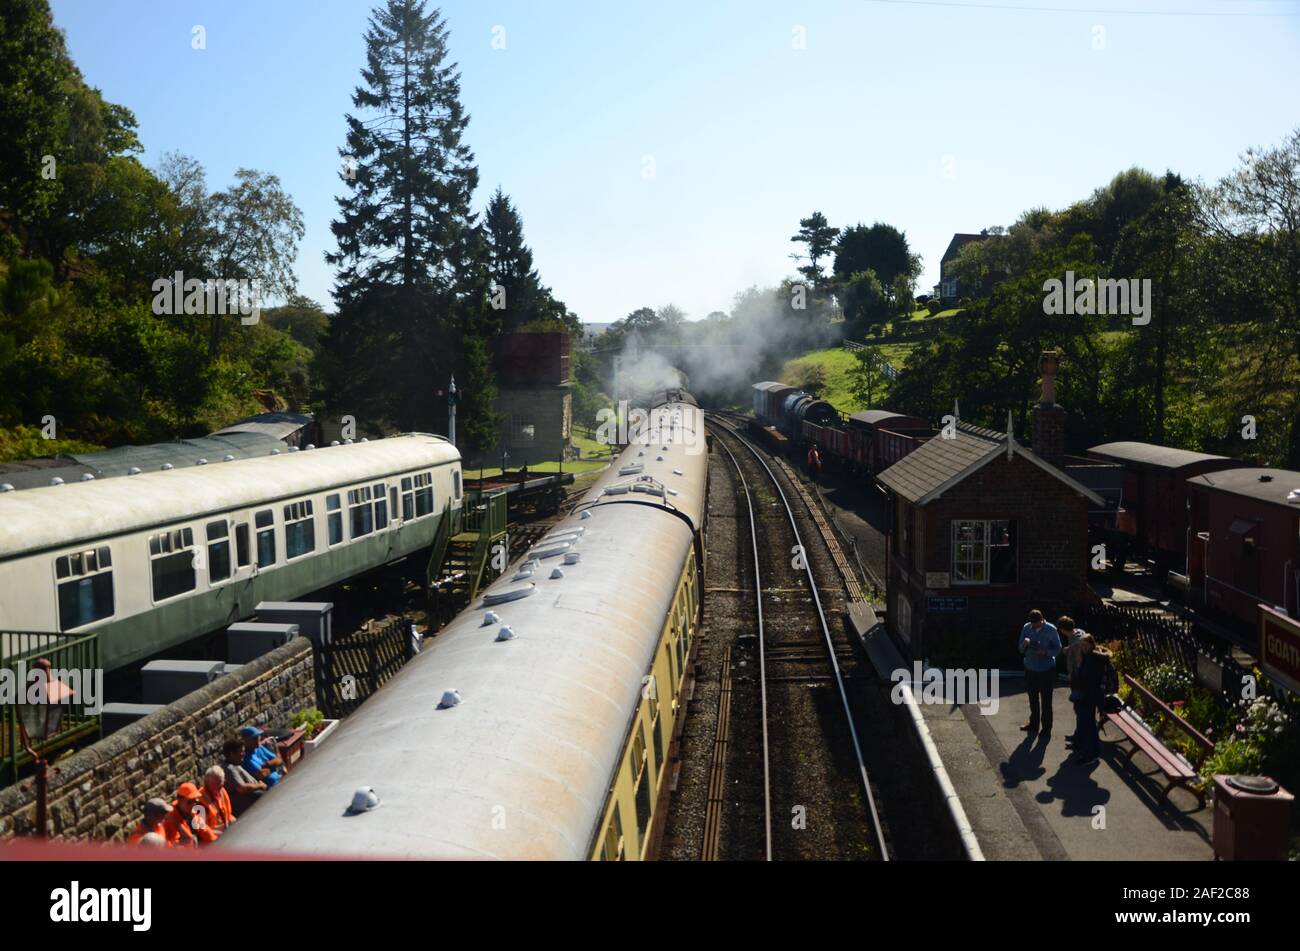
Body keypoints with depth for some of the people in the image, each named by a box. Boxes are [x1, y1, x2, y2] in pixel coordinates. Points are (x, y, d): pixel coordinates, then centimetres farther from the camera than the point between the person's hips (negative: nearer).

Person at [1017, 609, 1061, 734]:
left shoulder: (1051, 629, -11)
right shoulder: (1026, 628, -3)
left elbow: (1058, 649, -5)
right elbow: (1020, 649, 2)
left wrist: (1045, 652, -23)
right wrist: (1024, 644, -21)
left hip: (1047, 669, -3)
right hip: (1030, 669, 3)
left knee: (1046, 699, 4)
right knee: (1033, 698, 15)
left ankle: (1046, 727, 16)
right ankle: (1033, 723, 31)